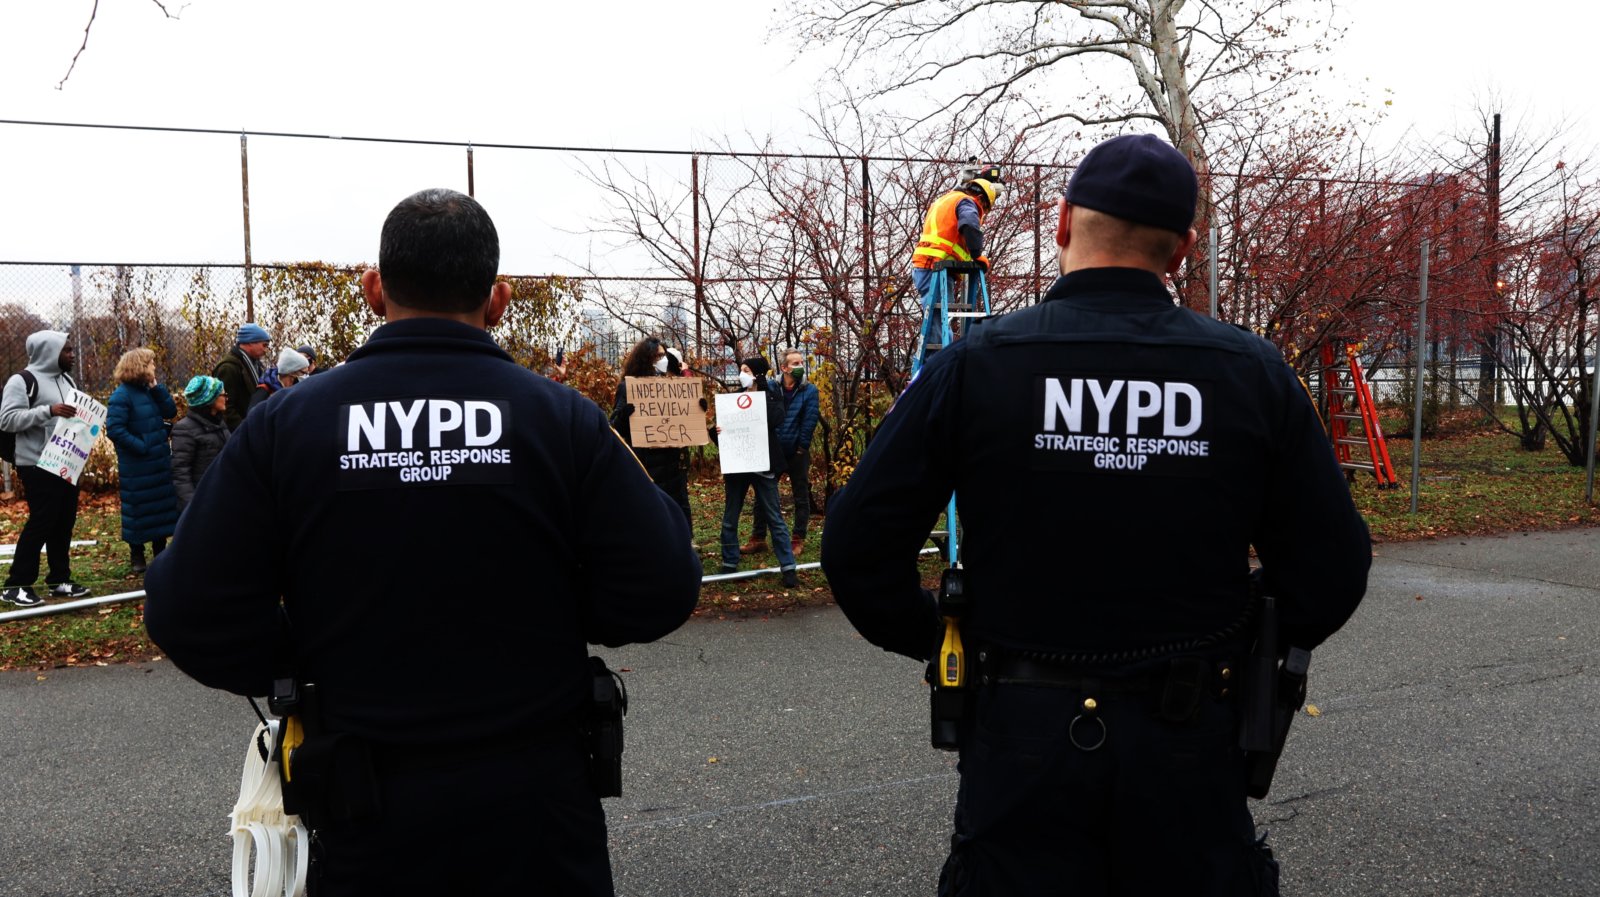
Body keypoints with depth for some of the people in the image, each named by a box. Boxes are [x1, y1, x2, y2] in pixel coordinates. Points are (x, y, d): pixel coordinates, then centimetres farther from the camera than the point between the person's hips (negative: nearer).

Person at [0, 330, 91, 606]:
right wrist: (47, 410, -26)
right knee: (41, 522, -9)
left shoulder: (66, 379, 15)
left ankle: (59, 580, 17)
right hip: (38, 466, -8)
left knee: (64, 522, 9)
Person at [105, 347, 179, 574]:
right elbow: (115, 430, -21)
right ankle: (136, 555, 15)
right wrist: (141, 447, -20)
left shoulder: (150, 391, 8)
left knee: (162, 507, 12)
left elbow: (170, 412, 0)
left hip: (160, 464, 7)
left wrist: (157, 388, -8)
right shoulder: (121, 396, -15)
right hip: (136, 467, -7)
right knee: (138, 510, 3)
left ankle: (160, 551, 23)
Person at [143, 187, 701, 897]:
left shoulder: (285, 425, -8)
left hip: (366, 813, 1)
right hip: (535, 804, 0)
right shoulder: (565, 420, -11)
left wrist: (302, 668, 6)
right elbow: (659, 595, -13)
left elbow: (189, 614, -10)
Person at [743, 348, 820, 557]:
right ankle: (758, 538, 16)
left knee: (801, 497, 5)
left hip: (797, 453, -2)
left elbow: (809, 422, -9)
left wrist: (801, 448, -11)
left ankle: (798, 540, 14)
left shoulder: (809, 391, -6)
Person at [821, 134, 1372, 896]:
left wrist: (935, 641, 6)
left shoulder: (973, 367, -9)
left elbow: (858, 548, -9)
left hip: (1022, 740, -1)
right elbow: (1330, 570, 0)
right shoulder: (1254, 374, -3)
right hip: (1190, 743, 2)